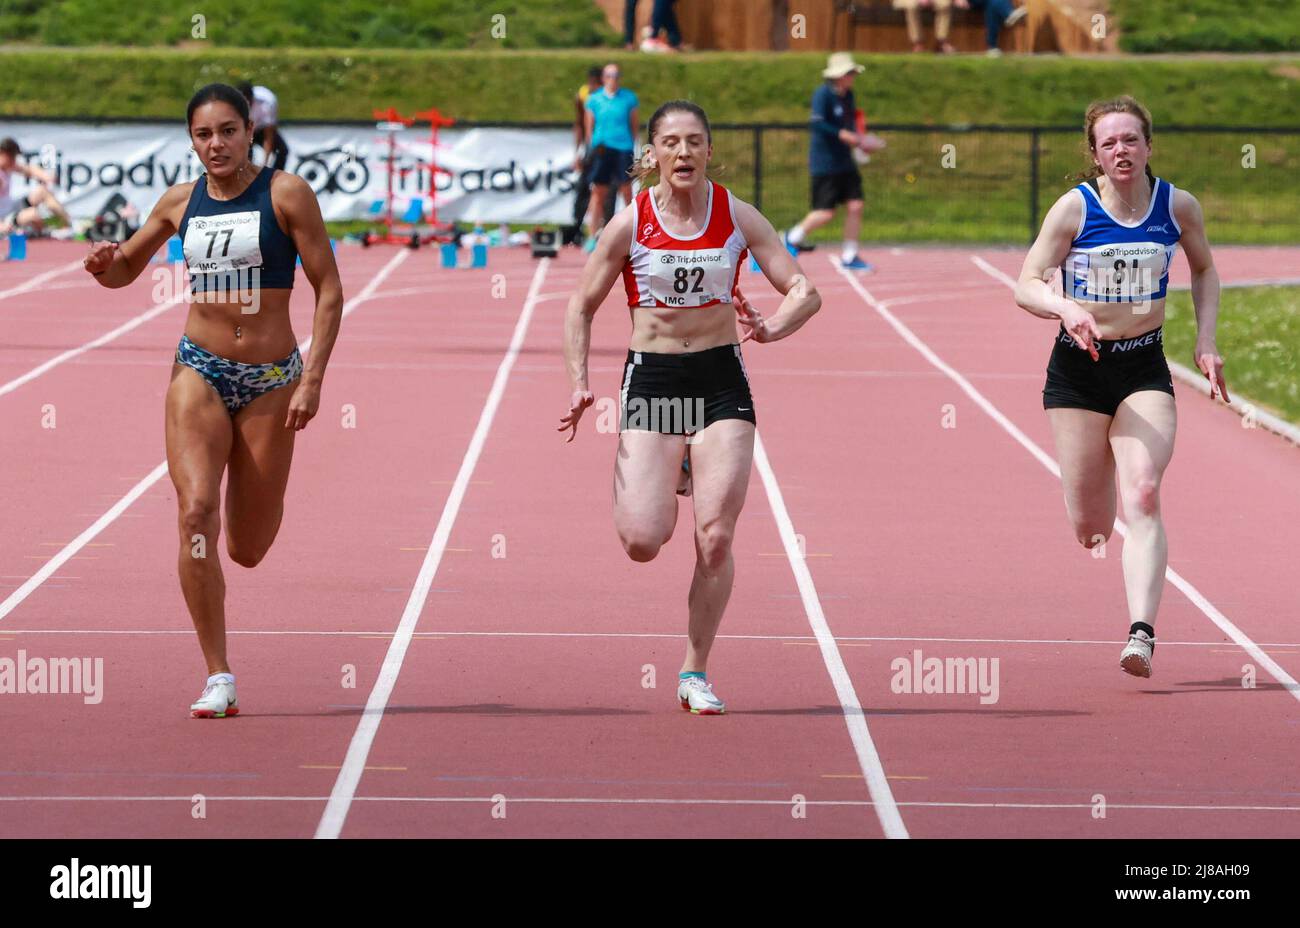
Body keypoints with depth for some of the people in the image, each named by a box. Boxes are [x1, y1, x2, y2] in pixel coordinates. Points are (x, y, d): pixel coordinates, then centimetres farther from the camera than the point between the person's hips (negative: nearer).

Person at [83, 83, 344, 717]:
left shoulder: (286, 194, -5)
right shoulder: (180, 203, 5)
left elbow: (329, 290, -4)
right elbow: (125, 270, 20)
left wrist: (312, 379, -13)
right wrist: (102, 264, -5)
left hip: (271, 379, -2)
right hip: (200, 372, 2)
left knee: (247, 550, 5)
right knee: (195, 512, -20)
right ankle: (218, 679, -16)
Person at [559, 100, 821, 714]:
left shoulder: (737, 218, -1)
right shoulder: (631, 224, -3)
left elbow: (804, 291, -1)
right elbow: (582, 305, 5)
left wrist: (771, 329, -21)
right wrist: (579, 383, -7)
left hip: (721, 381, 1)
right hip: (649, 379, -1)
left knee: (715, 538, -7)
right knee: (642, 542, -12)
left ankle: (695, 674, 8)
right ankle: (659, 485, 27)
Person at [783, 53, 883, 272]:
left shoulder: (848, 95, 9)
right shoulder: (823, 95, -15)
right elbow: (818, 124, -24)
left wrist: (858, 138, 6)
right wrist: (844, 135, -27)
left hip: (844, 161, 8)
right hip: (824, 162, -8)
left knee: (855, 206, 0)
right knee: (826, 213, -7)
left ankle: (849, 256, 8)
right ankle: (794, 237, 17)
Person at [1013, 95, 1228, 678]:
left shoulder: (1177, 207, -3)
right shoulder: (1074, 209, -10)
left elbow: (1204, 268, 17)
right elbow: (1026, 285, -8)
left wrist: (1206, 341, 7)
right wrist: (1066, 308, -29)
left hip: (1145, 370, 1)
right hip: (1078, 371, 0)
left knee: (1143, 497, -21)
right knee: (1089, 529, 4)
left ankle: (1141, 633, -29)